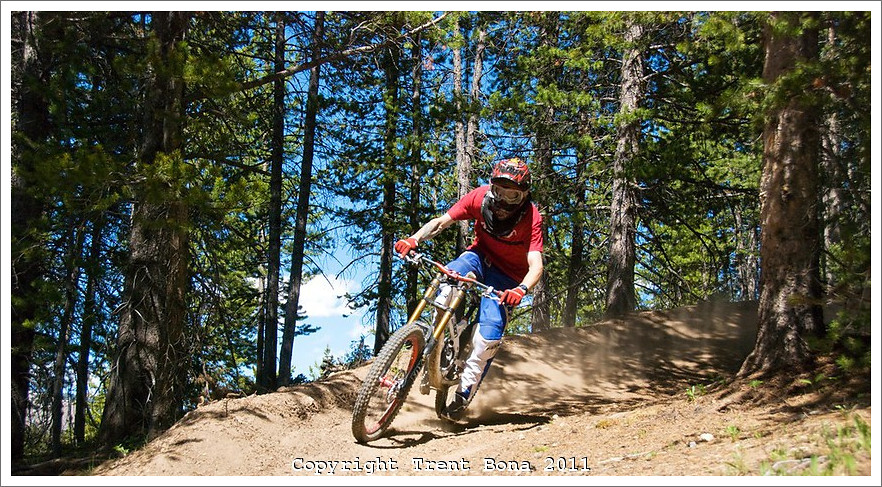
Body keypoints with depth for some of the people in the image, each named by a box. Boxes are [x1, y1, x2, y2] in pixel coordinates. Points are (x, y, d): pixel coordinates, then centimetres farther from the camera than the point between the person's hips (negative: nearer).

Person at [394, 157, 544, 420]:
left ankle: (465, 393, -5)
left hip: (508, 275, -2)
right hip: (480, 256, 3)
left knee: (490, 333, -20)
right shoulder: (480, 197, -20)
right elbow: (441, 222, -16)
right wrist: (413, 239, -34)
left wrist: (520, 290, -56)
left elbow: (536, 265, -35)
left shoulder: (531, 218, -27)